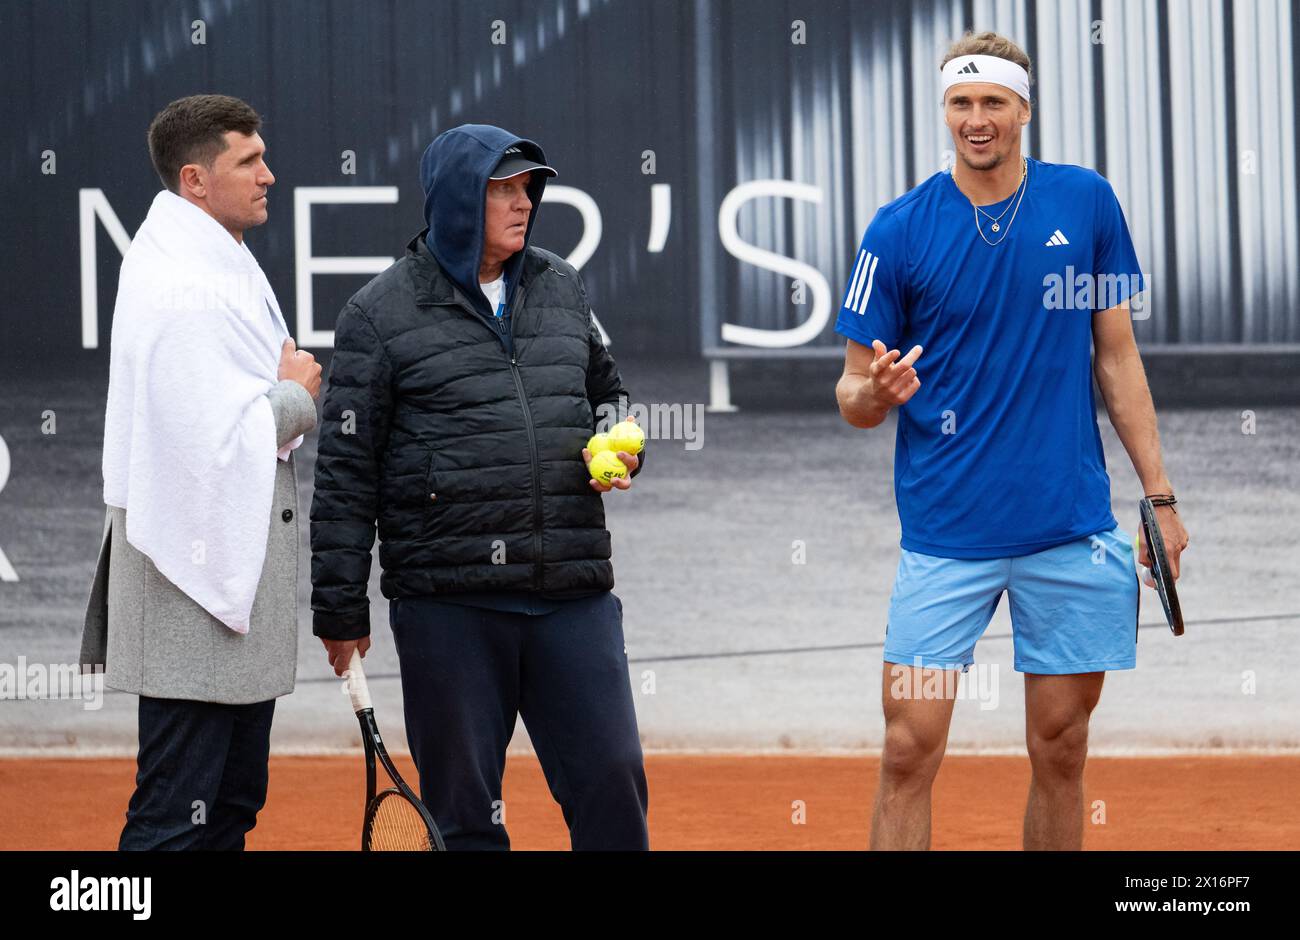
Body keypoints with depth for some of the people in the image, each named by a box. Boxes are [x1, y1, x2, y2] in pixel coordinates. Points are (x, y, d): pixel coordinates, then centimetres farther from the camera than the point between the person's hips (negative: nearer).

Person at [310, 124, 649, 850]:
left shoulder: (564, 291, 13)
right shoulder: (383, 314, -1)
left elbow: (606, 390, 28)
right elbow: (346, 470, -1)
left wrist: (616, 444, 4)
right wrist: (340, 609, -3)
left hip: (574, 598, 4)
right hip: (448, 605, -3)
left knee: (612, 781, -1)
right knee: (464, 808, 3)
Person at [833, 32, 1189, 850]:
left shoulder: (1088, 203, 2)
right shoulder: (900, 229, -3)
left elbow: (1116, 355, 10)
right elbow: (854, 392, 3)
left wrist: (1159, 493, 6)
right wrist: (874, 395, -21)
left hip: (1073, 533, 2)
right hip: (947, 531, -1)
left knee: (1061, 752, 7)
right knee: (910, 752, -7)